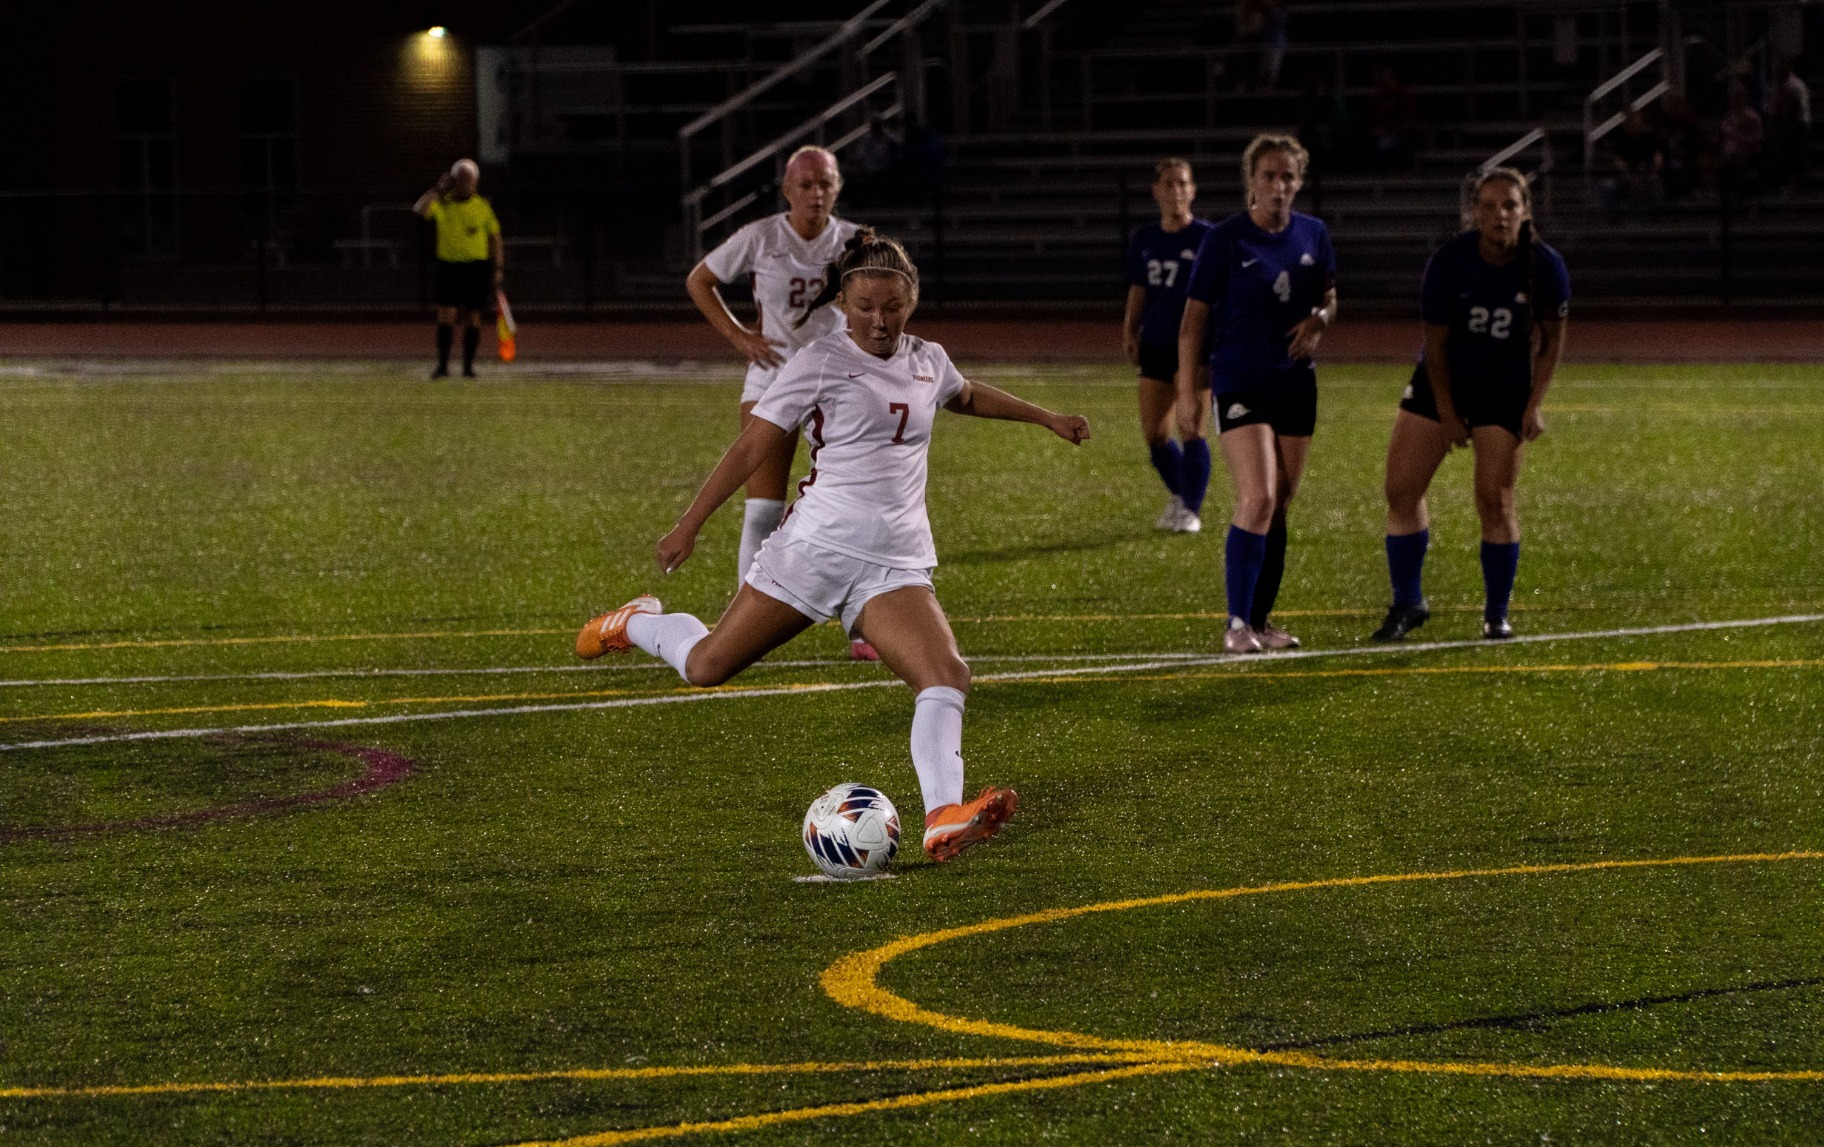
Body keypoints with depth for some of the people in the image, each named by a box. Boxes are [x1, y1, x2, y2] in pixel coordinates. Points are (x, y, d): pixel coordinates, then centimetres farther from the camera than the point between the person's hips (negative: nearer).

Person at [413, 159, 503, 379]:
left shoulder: (484, 206, 4)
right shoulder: (442, 204, 0)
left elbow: (494, 238, 11)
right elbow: (419, 209, -18)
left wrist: (498, 268, 5)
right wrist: (438, 190, -15)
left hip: (477, 267, 1)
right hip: (448, 266, -1)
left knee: (473, 317, 4)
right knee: (446, 315, -11)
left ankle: (468, 365, 12)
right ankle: (442, 365, -9)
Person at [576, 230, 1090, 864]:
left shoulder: (927, 361, 13)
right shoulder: (820, 363, -4)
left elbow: (967, 395, 38)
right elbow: (752, 447, -3)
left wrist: (1047, 418, 44)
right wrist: (689, 525, -6)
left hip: (895, 567, 4)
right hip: (814, 547, -4)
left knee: (947, 675, -21)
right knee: (706, 666, 2)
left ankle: (943, 820, -33)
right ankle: (638, 623, 36)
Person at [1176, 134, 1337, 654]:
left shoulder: (1313, 236, 5)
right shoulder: (1225, 240, -9)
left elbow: (1328, 296, 20)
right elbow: (1193, 320, -6)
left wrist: (1318, 320, -5)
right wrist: (1187, 394, -10)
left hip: (1296, 383, 5)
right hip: (1240, 382, -5)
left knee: (1278, 506, 9)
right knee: (1257, 499, -18)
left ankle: (1260, 620, 20)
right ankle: (1237, 625, -12)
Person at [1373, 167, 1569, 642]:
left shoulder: (1545, 267, -17)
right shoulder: (1449, 262, -19)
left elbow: (1551, 337, -2)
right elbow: (1435, 343, -11)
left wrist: (1534, 405, -7)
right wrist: (1447, 416, -9)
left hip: (1505, 391, -1)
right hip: (1442, 383, 1)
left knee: (1495, 501, -8)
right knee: (1401, 490, -2)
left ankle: (1496, 612, 8)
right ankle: (1407, 603, 13)